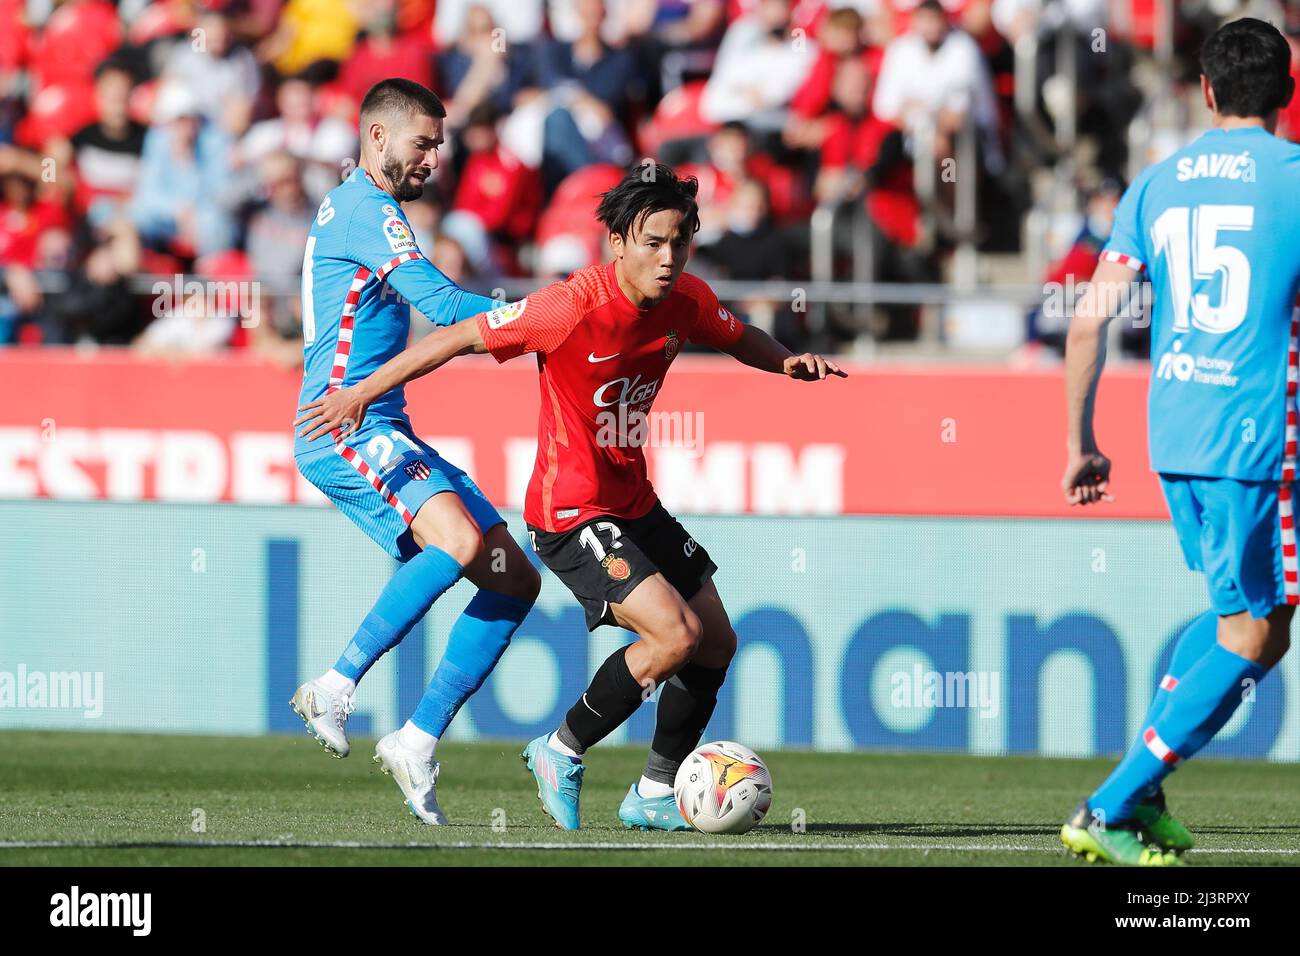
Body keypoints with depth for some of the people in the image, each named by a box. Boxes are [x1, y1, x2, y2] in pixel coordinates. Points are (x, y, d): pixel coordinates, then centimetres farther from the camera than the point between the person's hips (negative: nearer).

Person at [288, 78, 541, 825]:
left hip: (385, 436, 10)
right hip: (346, 430, -10)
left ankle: (418, 742, 1)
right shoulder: (364, 207, -7)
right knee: (461, 541, -33)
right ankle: (338, 686, -20)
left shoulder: (354, 209, 24)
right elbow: (441, 302, -18)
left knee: (517, 578, 1)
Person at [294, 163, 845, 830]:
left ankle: (654, 794, 25)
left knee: (716, 642, 10)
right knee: (676, 633, -20)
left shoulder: (687, 301, -4)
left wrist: (788, 361, -4)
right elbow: (459, 338, -18)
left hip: (635, 502, 8)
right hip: (572, 511, -8)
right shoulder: (573, 307, -25)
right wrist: (363, 392, -14)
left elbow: (739, 339, 19)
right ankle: (563, 752, -1)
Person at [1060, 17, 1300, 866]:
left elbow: (1089, 321, 5)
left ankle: (1141, 787, 14)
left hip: (1173, 435, 6)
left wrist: (1080, 443, 12)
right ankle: (1112, 810, -4)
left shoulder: (1159, 183, 8)